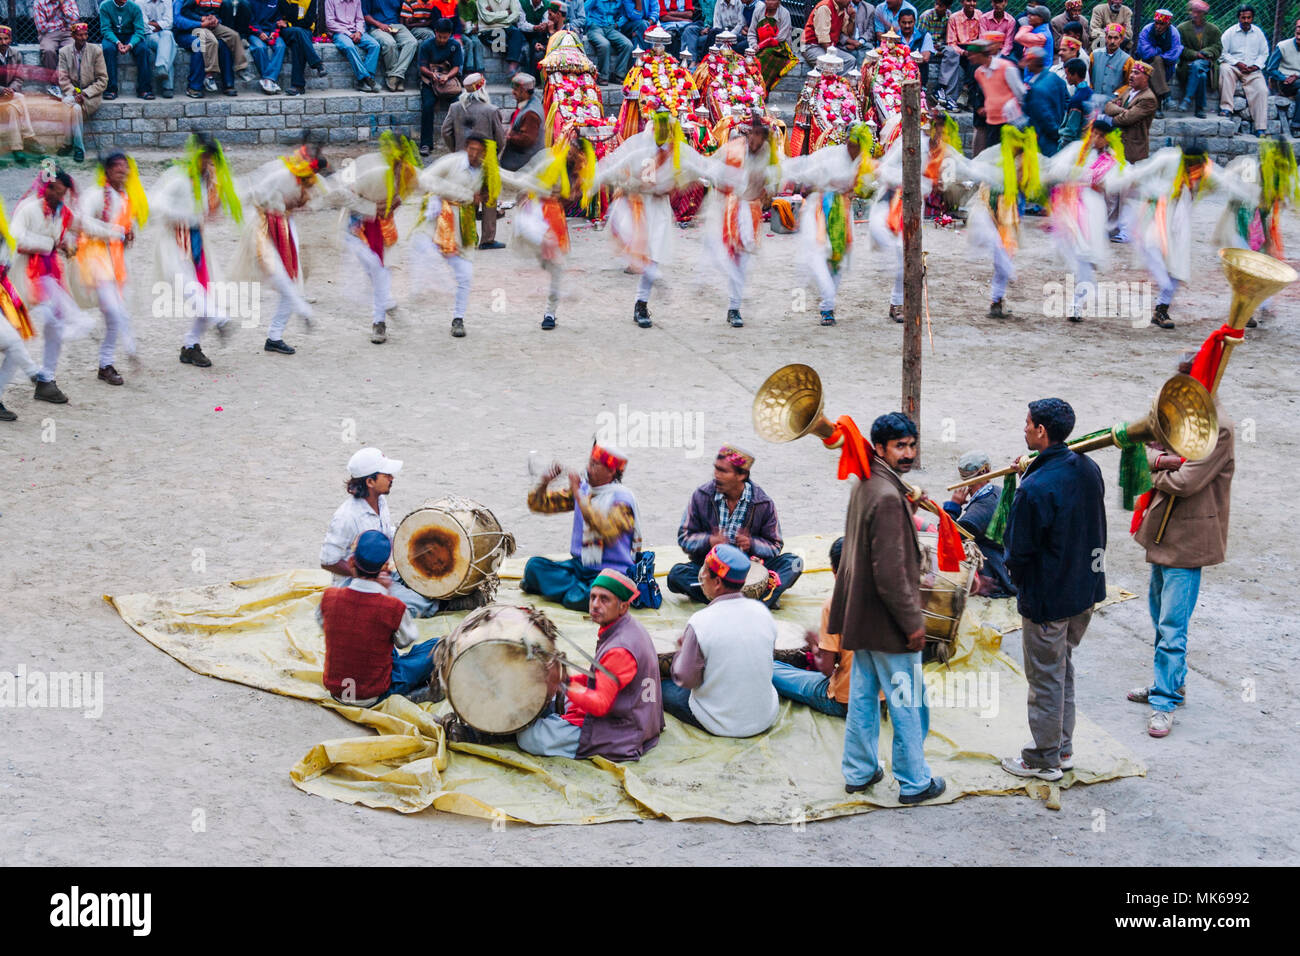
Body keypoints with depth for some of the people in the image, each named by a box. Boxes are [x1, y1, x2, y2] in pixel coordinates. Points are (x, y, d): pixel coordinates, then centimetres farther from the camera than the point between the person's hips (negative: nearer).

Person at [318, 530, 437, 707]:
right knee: (438, 646, 7)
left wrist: (351, 577, 6)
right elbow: (405, 640, -2)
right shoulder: (393, 607, -23)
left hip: (334, 690, 5)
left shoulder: (329, 597, -14)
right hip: (374, 697, -5)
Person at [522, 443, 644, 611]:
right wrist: (544, 483, -10)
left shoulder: (622, 496, -11)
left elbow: (607, 531, -30)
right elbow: (537, 505, 12)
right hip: (580, 565, 5)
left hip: (612, 571, -5)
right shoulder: (583, 487, 6)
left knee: (576, 600, -33)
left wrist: (578, 494, -27)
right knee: (534, 565, -14)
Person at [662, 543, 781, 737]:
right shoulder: (762, 611, -8)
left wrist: (682, 648, 3)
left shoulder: (699, 623, -24)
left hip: (723, 726, -4)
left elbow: (686, 679, -16)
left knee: (662, 686, 16)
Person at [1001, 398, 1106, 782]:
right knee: (1063, 669, 22)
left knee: (1045, 679, 7)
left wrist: (1018, 580, 1)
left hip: (1047, 600, -8)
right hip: (1086, 591, 8)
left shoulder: (1035, 488, -27)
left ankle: (1044, 760, 20)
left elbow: (1019, 551, -18)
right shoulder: (1089, 469, -2)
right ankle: (1063, 748, 33)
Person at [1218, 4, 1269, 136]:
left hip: (1253, 71, 2)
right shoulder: (1230, 32, 4)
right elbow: (1222, 53, -2)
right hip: (1234, 67, -2)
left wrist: (1257, 65, -5)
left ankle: (1260, 128, -23)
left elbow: (1264, 53, 15)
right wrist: (1237, 63, -13)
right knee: (1224, 68, -37)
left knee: (1262, 90, -23)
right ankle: (1226, 107, -37)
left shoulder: (1258, 33, 13)